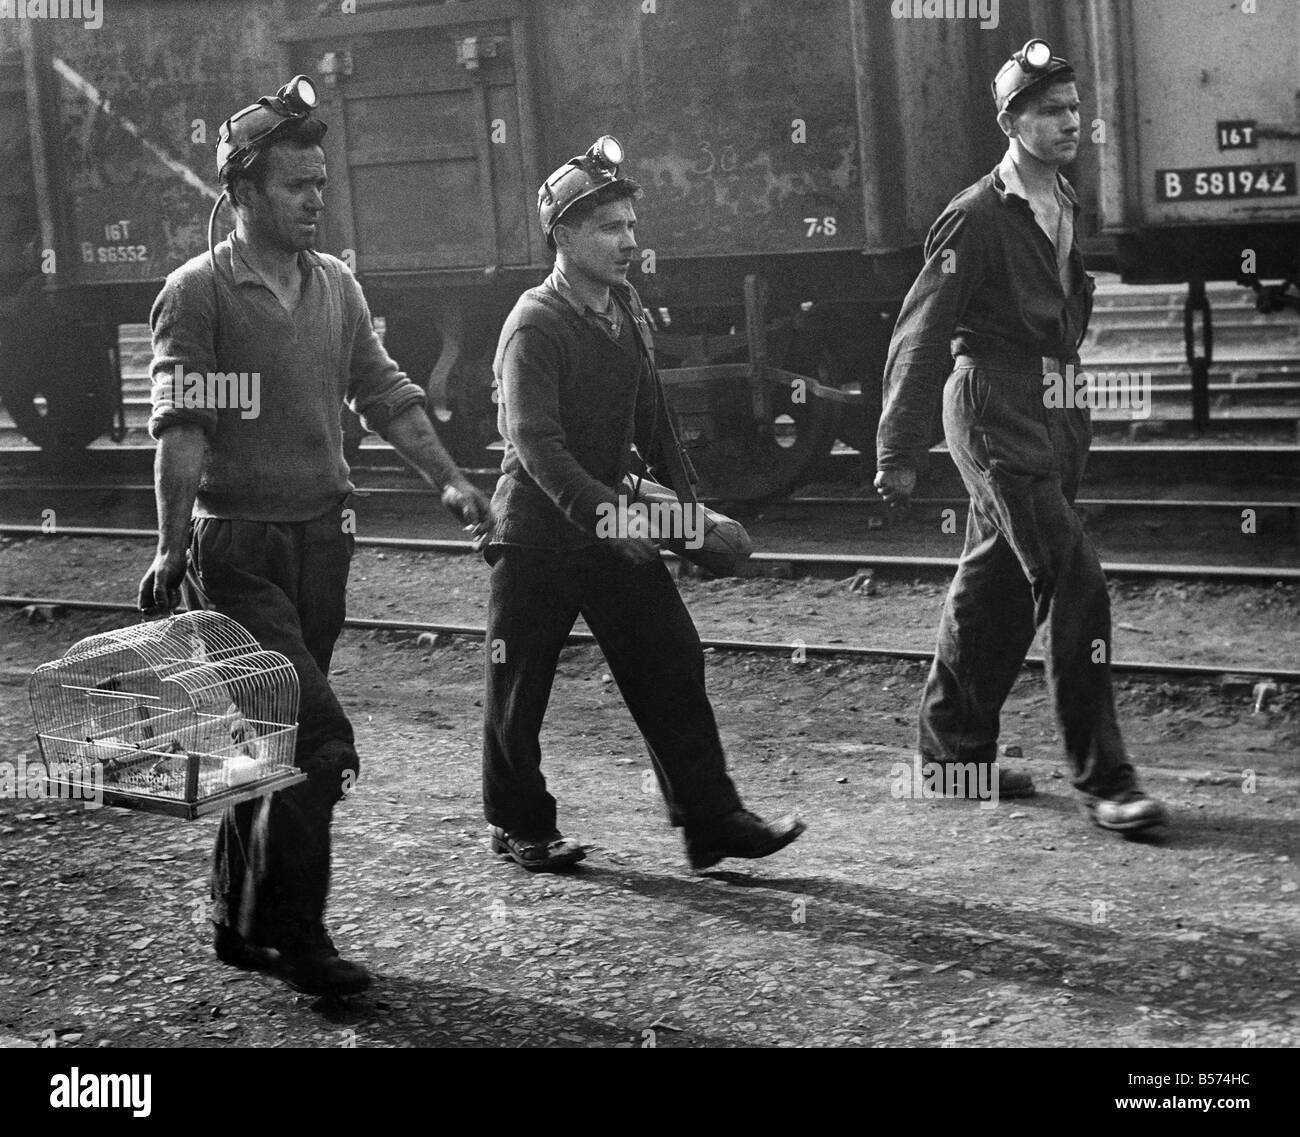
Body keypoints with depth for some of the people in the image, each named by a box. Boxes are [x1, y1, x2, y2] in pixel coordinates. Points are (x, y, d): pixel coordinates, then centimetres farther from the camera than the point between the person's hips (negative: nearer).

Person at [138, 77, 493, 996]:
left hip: (322, 539, 6)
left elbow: (384, 393, 16)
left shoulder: (337, 286, 12)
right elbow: (182, 428, -15)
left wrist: (449, 480, 7)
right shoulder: (199, 292, -7)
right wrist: (173, 549, -22)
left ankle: (242, 924, 24)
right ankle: (296, 940, -3)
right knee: (318, 740, -12)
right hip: (240, 548, -6)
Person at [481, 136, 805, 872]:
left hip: (614, 524, 7)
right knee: (521, 688, 4)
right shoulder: (536, 326, -16)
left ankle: (710, 819, 3)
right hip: (537, 533, -7)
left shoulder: (628, 314, 9)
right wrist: (595, 506, -38)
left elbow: (651, 419, 18)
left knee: (673, 665, 0)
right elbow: (535, 441, -27)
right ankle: (521, 827, 20)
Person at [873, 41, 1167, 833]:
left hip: (1052, 412, 8)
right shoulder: (978, 218, -12)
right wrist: (900, 453, -15)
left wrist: (1075, 412, 17)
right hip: (996, 417, -8)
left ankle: (955, 749, 26)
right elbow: (921, 336, -13)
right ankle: (1102, 781, -10)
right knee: (1076, 585, -13)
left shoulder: (1065, 207, 13)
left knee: (1000, 589, 15)